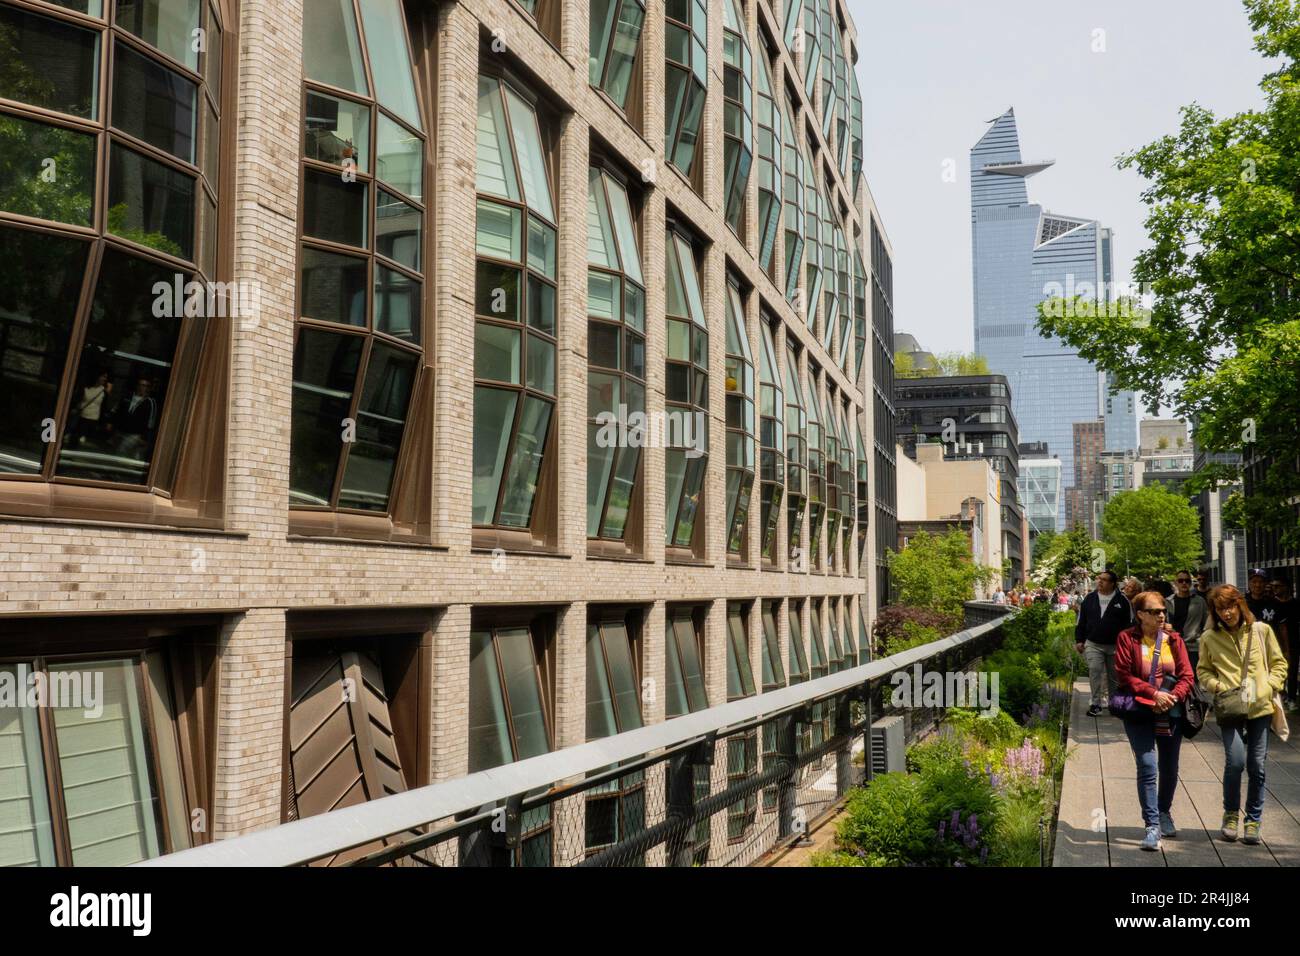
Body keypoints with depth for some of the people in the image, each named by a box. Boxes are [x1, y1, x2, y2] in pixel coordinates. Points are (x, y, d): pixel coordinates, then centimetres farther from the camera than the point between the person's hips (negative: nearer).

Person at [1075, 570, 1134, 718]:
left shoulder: (1122, 600, -2)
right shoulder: (1089, 599, 4)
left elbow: (1129, 623, 1)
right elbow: (1081, 621, 9)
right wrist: (1079, 640, 4)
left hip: (1115, 646, 0)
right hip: (1093, 644, 0)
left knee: (1113, 675, 10)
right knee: (1094, 670, -15)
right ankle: (1096, 703, -10)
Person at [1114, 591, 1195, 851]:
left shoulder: (1174, 639, 5)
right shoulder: (1127, 638, -4)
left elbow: (1187, 675, 2)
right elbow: (1124, 675, -8)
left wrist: (1173, 696, -16)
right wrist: (1153, 694, -18)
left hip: (1171, 713, 4)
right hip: (1139, 713, -4)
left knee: (1169, 768, 15)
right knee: (1147, 767, -11)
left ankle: (1164, 812, 39)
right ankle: (1152, 826, -7)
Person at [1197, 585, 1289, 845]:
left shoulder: (1261, 630, 2)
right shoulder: (1210, 637, 1)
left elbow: (1278, 663, 10)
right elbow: (1203, 671, 10)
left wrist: (1272, 686, -4)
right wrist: (1219, 687, -7)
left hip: (1261, 706, 1)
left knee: (1256, 766, 5)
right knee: (1235, 762, -13)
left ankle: (1253, 820, 21)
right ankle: (1231, 814, 11)